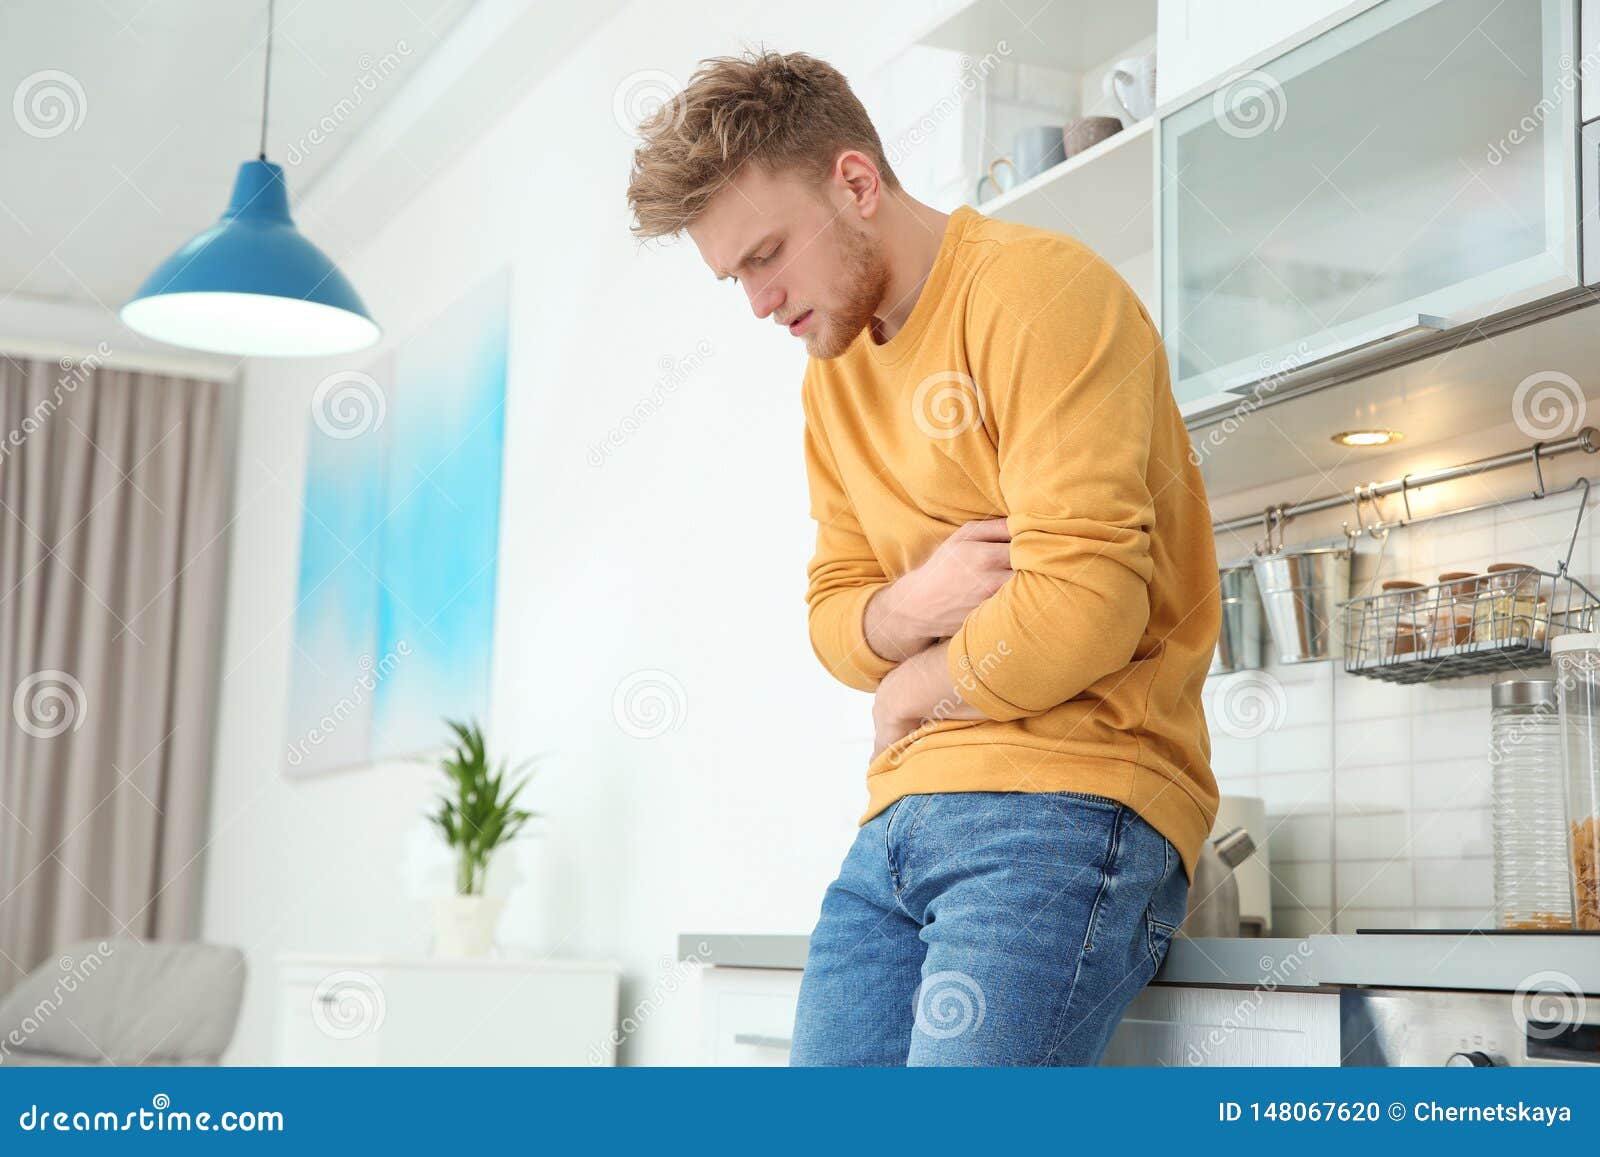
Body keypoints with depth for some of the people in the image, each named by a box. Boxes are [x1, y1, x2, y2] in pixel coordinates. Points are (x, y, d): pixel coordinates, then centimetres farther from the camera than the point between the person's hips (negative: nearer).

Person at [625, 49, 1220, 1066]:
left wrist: (913, 695, -1)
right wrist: (911, 607, -5)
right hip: (900, 823, 8)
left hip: (1064, 802, -8)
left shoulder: (1035, 288, -7)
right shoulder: (831, 373, 20)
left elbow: (1082, 605, -17)